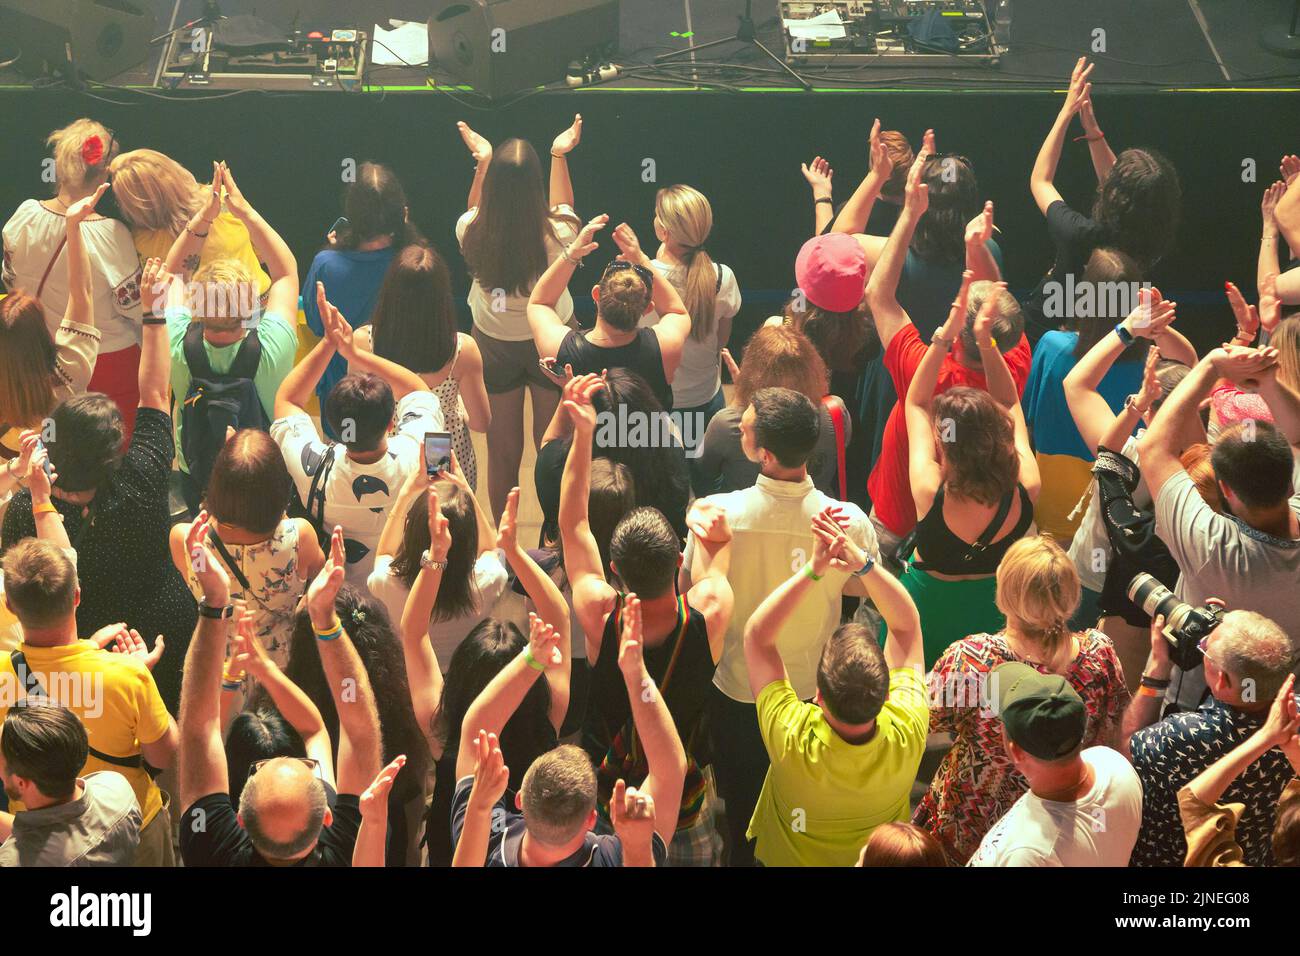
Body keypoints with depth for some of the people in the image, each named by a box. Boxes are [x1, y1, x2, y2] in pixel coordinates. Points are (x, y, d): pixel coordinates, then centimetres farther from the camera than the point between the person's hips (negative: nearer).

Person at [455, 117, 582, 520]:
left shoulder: (473, 235, -24)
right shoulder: (555, 237, -27)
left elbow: (476, 212, 4)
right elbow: (562, 210, 0)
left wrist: (482, 161, 6)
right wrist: (559, 156, 3)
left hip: (494, 346, 1)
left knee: (502, 455, 14)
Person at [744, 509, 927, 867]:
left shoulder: (793, 742, -42)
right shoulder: (907, 736, -37)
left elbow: (756, 635, -31)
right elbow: (906, 625, -24)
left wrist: (813, 569, -38)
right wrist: (863, 564, -37)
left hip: (790, 859, -2)